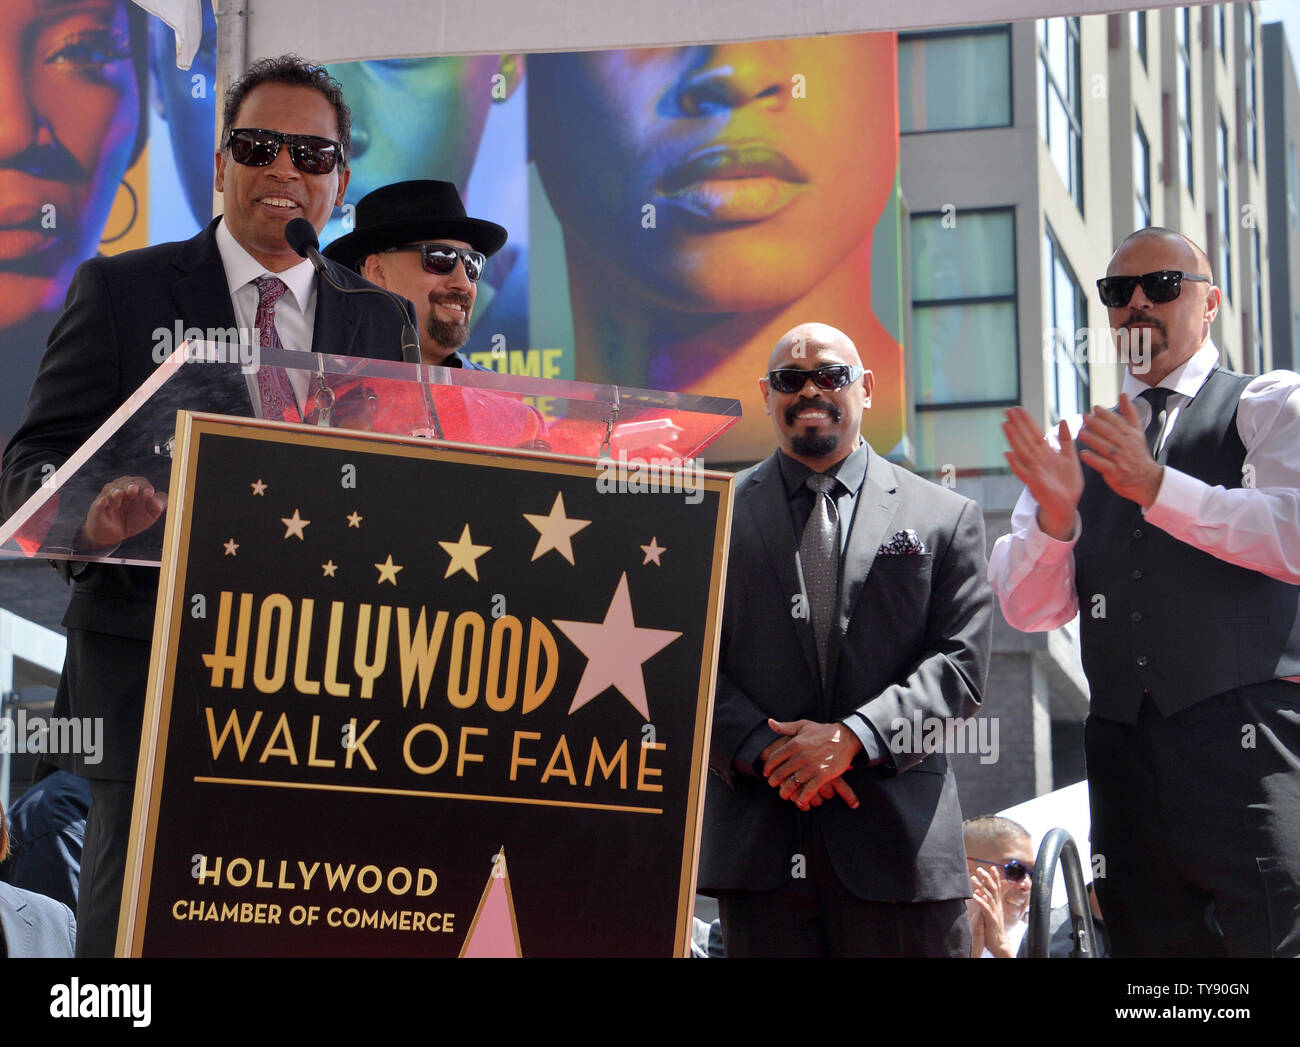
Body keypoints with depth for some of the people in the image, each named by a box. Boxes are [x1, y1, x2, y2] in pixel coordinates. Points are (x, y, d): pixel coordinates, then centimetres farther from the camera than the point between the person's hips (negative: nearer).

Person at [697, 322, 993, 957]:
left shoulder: (945, 517, 9)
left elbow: (961, 664, 2)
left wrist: (854, 737, -12)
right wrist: (765, 750, -11)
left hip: (897, 833, 0)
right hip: (758, 840, 1)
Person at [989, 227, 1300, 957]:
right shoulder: (1080, 445, 18)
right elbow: (1030, 609, 10)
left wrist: (1157, 486, -20)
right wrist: (1054, 514, -10)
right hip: (1127, 754, 5)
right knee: (1149, 941, 6)